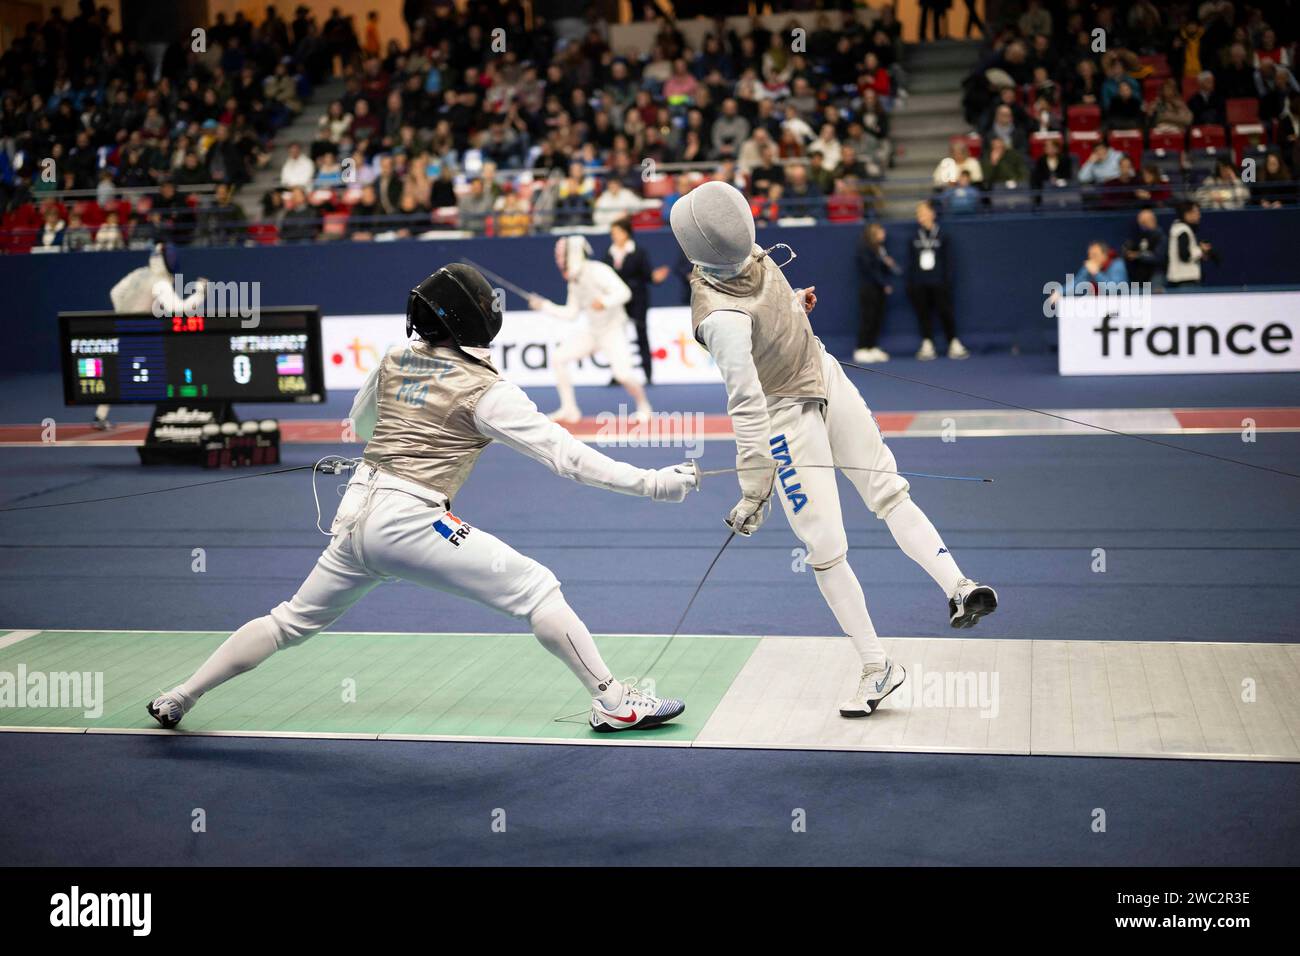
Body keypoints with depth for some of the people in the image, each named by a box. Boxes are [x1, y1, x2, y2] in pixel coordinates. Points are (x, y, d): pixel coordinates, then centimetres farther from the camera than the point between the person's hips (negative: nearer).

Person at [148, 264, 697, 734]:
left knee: (293, 623, 24)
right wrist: (651, 483, -13)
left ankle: (179, 700, 29)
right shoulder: (485, 390, -7)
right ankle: (614, 704, -3)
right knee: (536, 589, -1)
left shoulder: (395, 361, 11)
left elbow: (360, 423, 30)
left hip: (355, 516, 7)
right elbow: (564, 455, -12)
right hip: (409, 523, -7)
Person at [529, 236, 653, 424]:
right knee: (559, 359, -2)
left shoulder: (597, 271, -20)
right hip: (593, 331, 8)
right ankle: (569, 409, 5)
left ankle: (643, 406, 5)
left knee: (622, 375, -24)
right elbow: (571, 314, 11)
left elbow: (624, 292, -29)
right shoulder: (574, 281, 5)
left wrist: (605, 302, -47)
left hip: (614, 331, -8)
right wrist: (544, 306, 6)